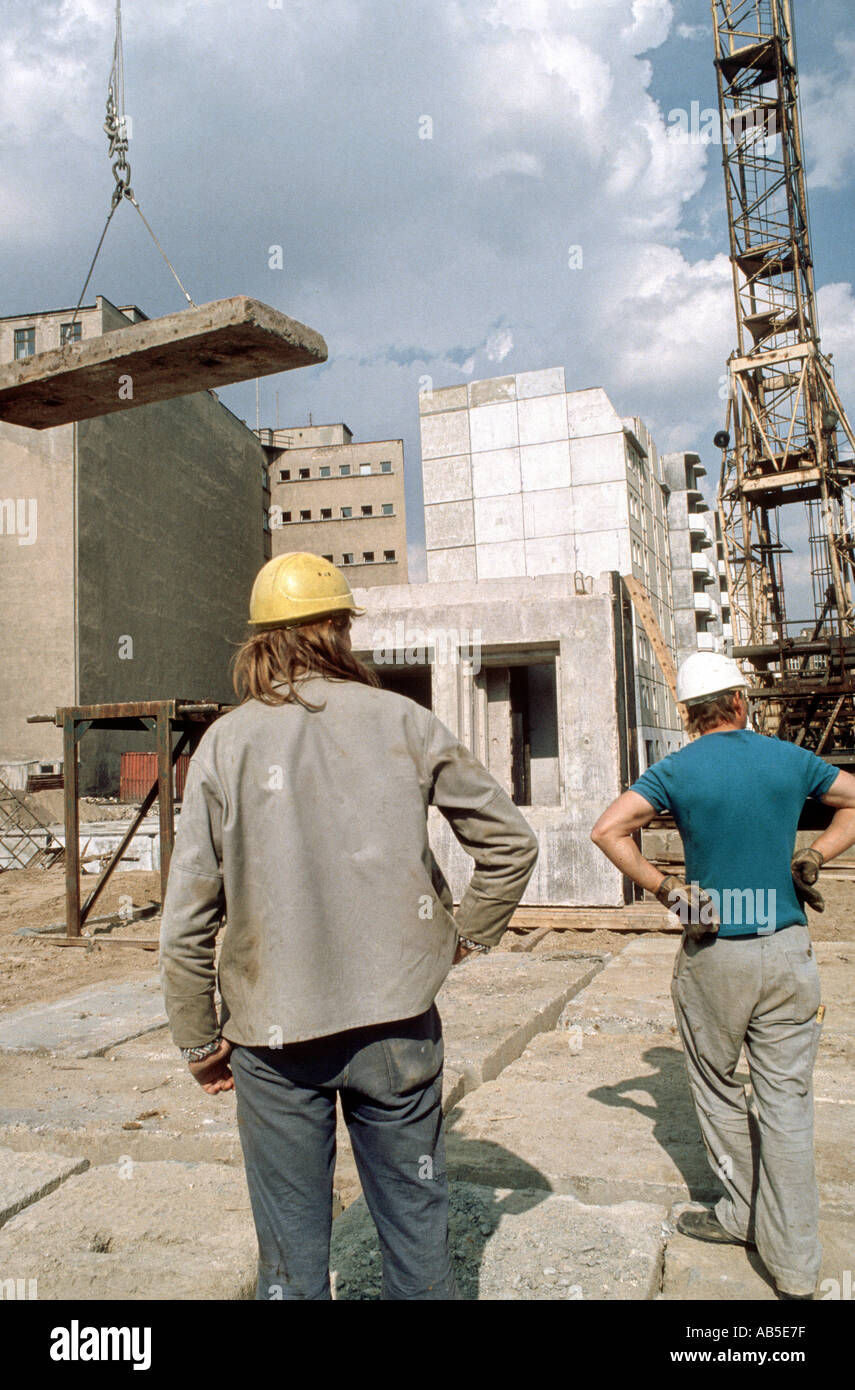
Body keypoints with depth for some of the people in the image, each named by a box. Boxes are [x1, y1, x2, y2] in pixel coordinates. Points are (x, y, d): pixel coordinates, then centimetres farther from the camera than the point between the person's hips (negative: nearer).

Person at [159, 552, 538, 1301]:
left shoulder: (226, 741, -5)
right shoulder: (404, 723, -3)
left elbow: (188, 916, -5)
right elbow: (512, 842, 2)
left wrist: (199, 1039, 7)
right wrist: (467, 935, 12)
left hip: (274, 1030, 0)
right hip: (396, 1019, 1)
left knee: (292, 1249, 15)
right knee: (416, 1226, 17)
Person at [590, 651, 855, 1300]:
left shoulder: (677, 770, -6)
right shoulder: (790, 759, 2)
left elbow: (608, 830, -15)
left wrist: (665, 888, -9)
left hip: (713, 954, -2)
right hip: (788, 952, 2)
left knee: (718, 1089, 19)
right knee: (787, 1101, 7)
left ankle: (745, 1211, 31)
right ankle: (795, 1265, 13)